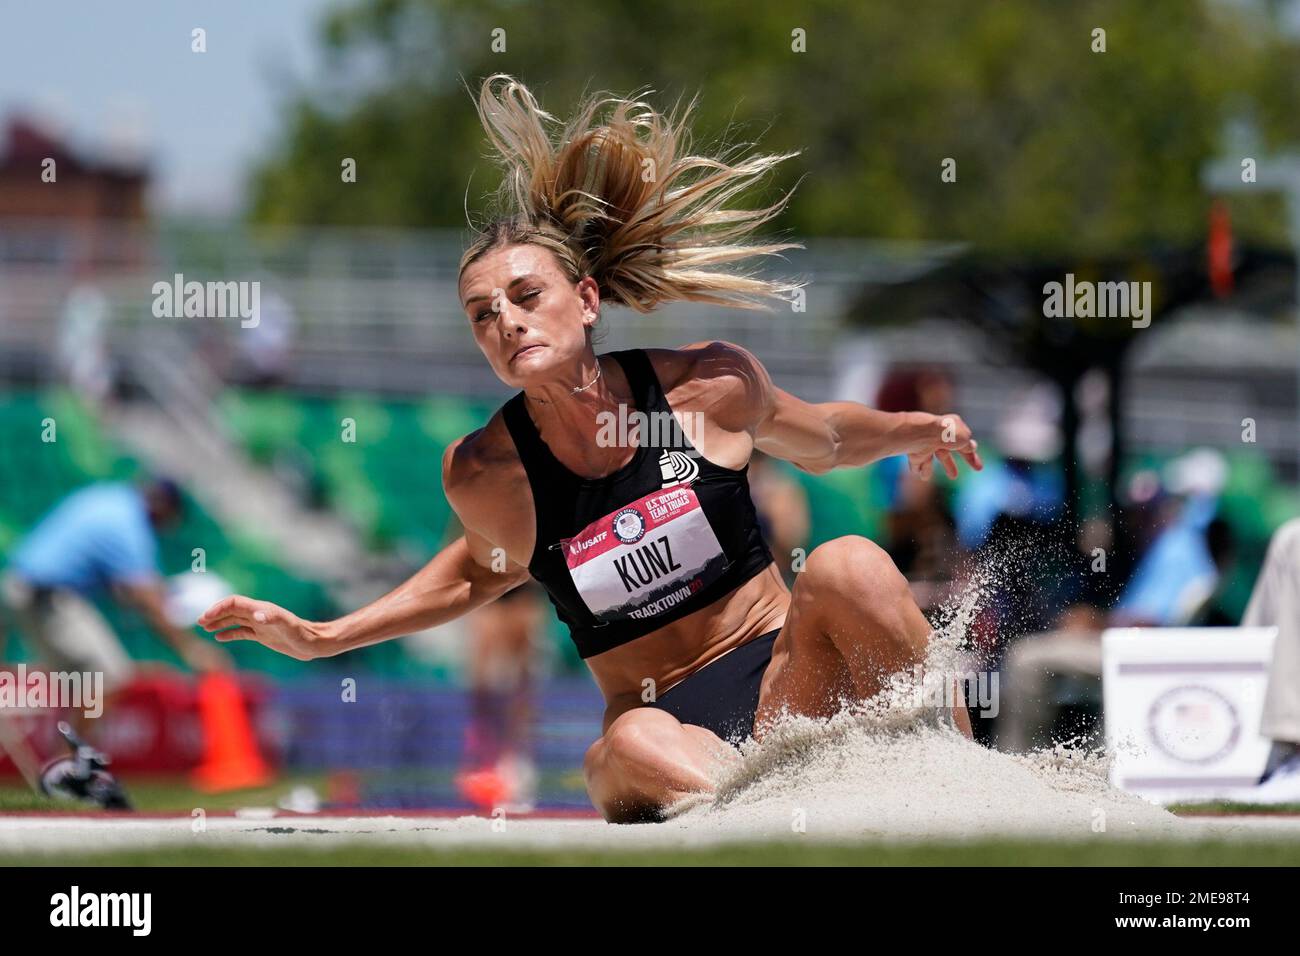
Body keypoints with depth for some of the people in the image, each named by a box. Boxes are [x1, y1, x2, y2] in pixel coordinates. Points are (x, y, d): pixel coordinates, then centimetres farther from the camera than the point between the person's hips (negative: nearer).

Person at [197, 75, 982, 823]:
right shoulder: (483, 473, -4)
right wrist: (320, 639, 14)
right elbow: (488, 568, 20)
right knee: (632, 749, -39)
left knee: (846, 568, -29)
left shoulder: (711, 385, -4)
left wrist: (912, 432, 0)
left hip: (788, 671, 2)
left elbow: (820, 441, 19)